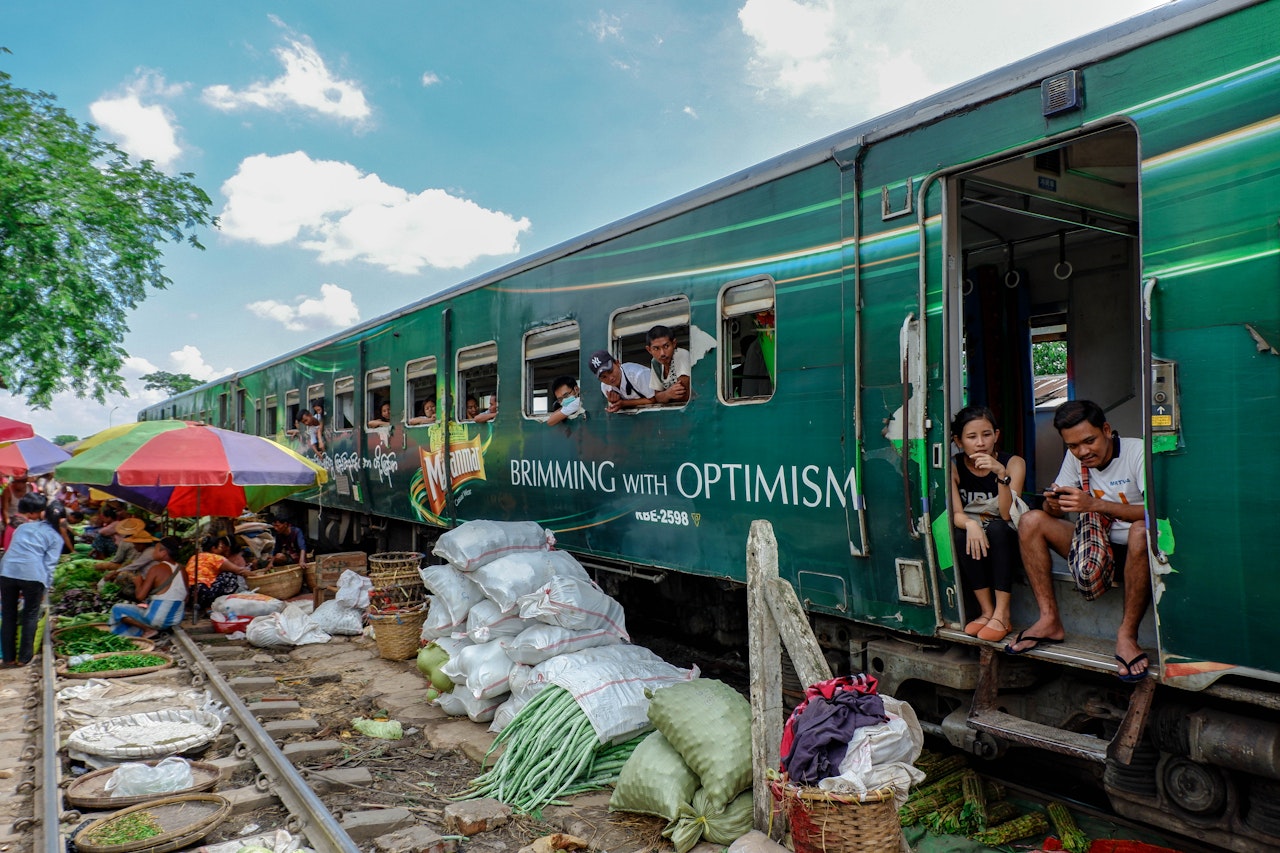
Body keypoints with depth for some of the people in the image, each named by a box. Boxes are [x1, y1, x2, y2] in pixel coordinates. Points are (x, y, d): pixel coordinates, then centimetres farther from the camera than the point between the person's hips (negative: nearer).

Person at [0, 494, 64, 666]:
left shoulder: (22, 528, 25)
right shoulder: (56, 537, 11)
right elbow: (49, 564, 1)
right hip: (33, 575, -3)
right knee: (30, 616, 13)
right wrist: (45, 588, 3)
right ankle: (23, 657, 15)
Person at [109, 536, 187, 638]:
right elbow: (185, 599, 8)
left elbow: (140, 596, -12)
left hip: (157, 620, -8)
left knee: (117, 609, 8)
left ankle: (148, 629, 0)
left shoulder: (156, 569, -14)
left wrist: (139, 581, 6)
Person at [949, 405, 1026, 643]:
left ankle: (1002, 614, -28)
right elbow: (956, 514, -14)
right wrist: (971, 525, -37)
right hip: (974, 543, 1)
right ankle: (987, 611, -22)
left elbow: (1007, 514, -22)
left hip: (1005, 543, -1)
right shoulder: (953, 467, -7)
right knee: (962, 536, -31)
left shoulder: (1013, 463, -11)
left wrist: (1002, 474, -35)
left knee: (997, 529, -32)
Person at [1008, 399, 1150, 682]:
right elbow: (1055, 513, 4)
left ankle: (1127, 635, -28)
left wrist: (1095, 504, -37)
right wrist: (1054, 502, -21)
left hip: (1136, 551, -5)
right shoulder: (1075, 458, 2)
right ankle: (1050, 621, -10)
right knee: (1031, 521, -11)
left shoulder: (1137, 452, -15)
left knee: (1141, 532, -40)